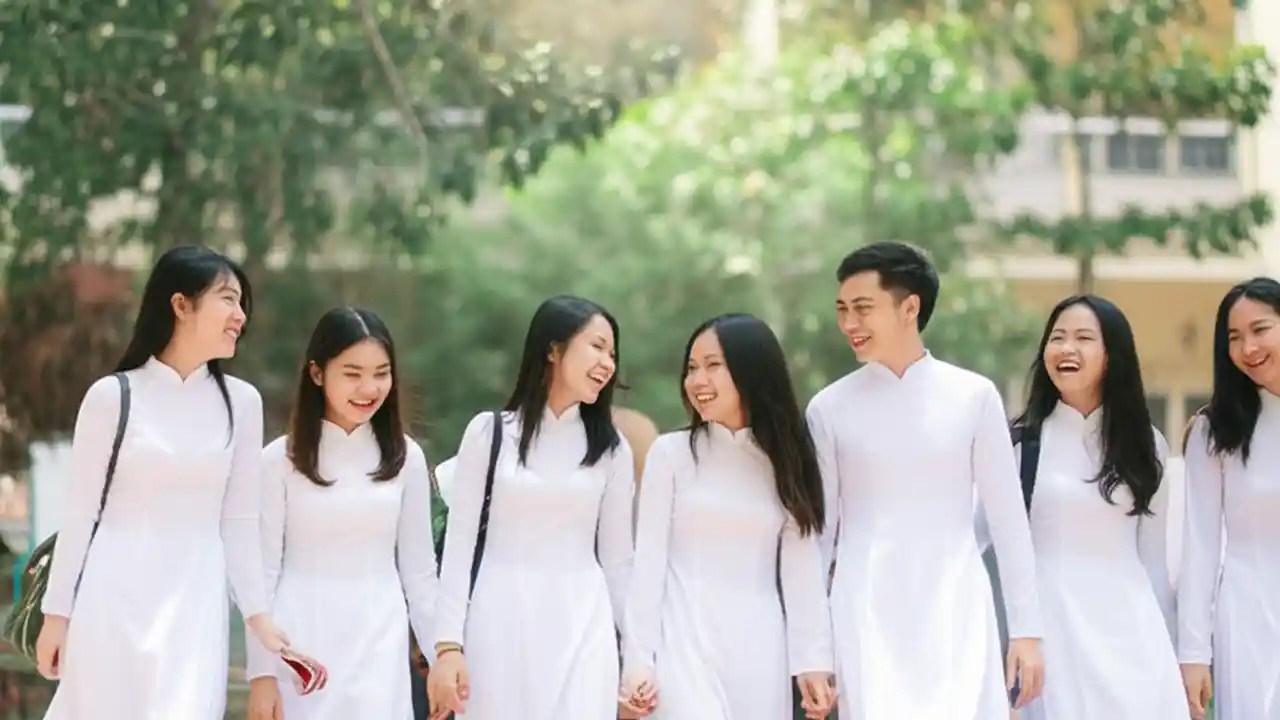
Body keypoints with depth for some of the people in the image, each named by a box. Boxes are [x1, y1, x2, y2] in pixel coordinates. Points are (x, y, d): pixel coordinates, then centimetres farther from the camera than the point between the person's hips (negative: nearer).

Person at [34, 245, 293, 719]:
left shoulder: (240, 401, 6)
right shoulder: (113, 396, -2)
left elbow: (240, 520, 9)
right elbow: (81, 512, 2)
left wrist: (258, 614, 5)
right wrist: (57, 613, 1)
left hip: (196, 601, 2)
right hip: (115, 594, -2)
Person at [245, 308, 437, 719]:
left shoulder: (405, 457, 4)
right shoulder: (280, 459, -2)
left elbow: (419, 568, 9)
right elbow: (262, 570, -1)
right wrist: (261, 671, -4)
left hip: (380, 643, 1)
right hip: (302, 643, -1)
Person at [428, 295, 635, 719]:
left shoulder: (611, 448, 8)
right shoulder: (489, 432, 3)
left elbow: (617, 557, 11)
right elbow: (460, 542, 0)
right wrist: (448, 643, -7)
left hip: (581, 625, 1)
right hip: (499, 620, -1)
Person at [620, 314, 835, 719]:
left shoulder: (785, 460, 8)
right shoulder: (672, 453, 2)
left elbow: (802, 568, 6)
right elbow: (649, 561, 0)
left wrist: (812, 661, 0)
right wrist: (639, 659, -5)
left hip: (760, 651, 3)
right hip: (687, 645, -2)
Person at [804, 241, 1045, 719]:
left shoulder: (974, 397, 1)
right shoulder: (830, 408, 3)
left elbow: (1008, 519, 5)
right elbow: (818, 530, 8)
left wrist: (1026, 628, 3)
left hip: (957, 615, 0)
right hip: (865, 618, 0)